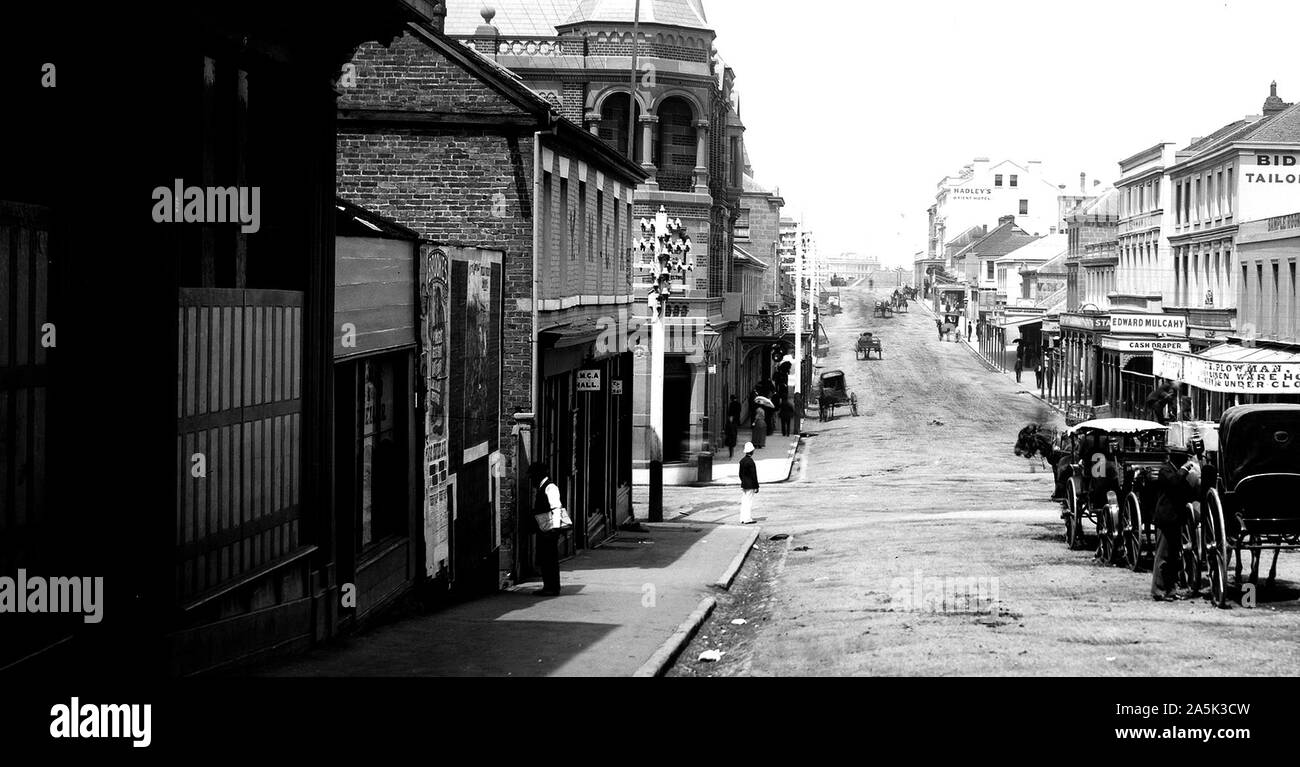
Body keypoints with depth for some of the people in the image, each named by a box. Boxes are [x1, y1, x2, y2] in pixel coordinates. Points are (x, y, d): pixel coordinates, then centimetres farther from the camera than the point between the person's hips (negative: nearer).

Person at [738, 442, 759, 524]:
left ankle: (743, 519, 13)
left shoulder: (742, 461, 6)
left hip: (743, 485, 8)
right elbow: (753, 475, -17)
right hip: (750, 486, -8)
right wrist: (756, 486, -12)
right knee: (749, 502, -3)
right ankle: (748, 519, -1)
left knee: (743, 502, 10)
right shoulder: (751, 462, -19)